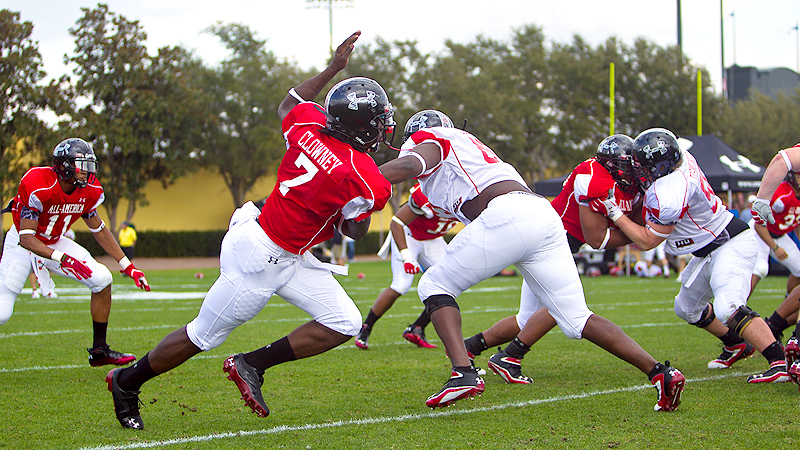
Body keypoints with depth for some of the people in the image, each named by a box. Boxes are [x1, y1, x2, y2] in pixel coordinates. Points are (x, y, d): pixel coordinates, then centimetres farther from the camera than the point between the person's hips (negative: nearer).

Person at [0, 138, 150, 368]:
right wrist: (61, 258, -45)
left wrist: (127, 266, 2)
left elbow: (99, 230, 5)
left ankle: (100, 350, 1)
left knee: (102, 279, -11)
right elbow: (26, 239, -33)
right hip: (21, 244, -6)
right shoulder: (38, 187, -32)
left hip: (54, 243, 6)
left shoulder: (89, 191, -11)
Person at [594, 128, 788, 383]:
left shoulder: (668, 196, -31)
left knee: (728, 307, -30)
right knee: (688, 308, 21)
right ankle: (736, 345, 38)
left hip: (731, 245, -11)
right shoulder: (681, 159, -7)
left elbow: (647, 241, -19)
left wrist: (615, 214, -13)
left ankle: (781, 363, -34)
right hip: (709, 251, 11)